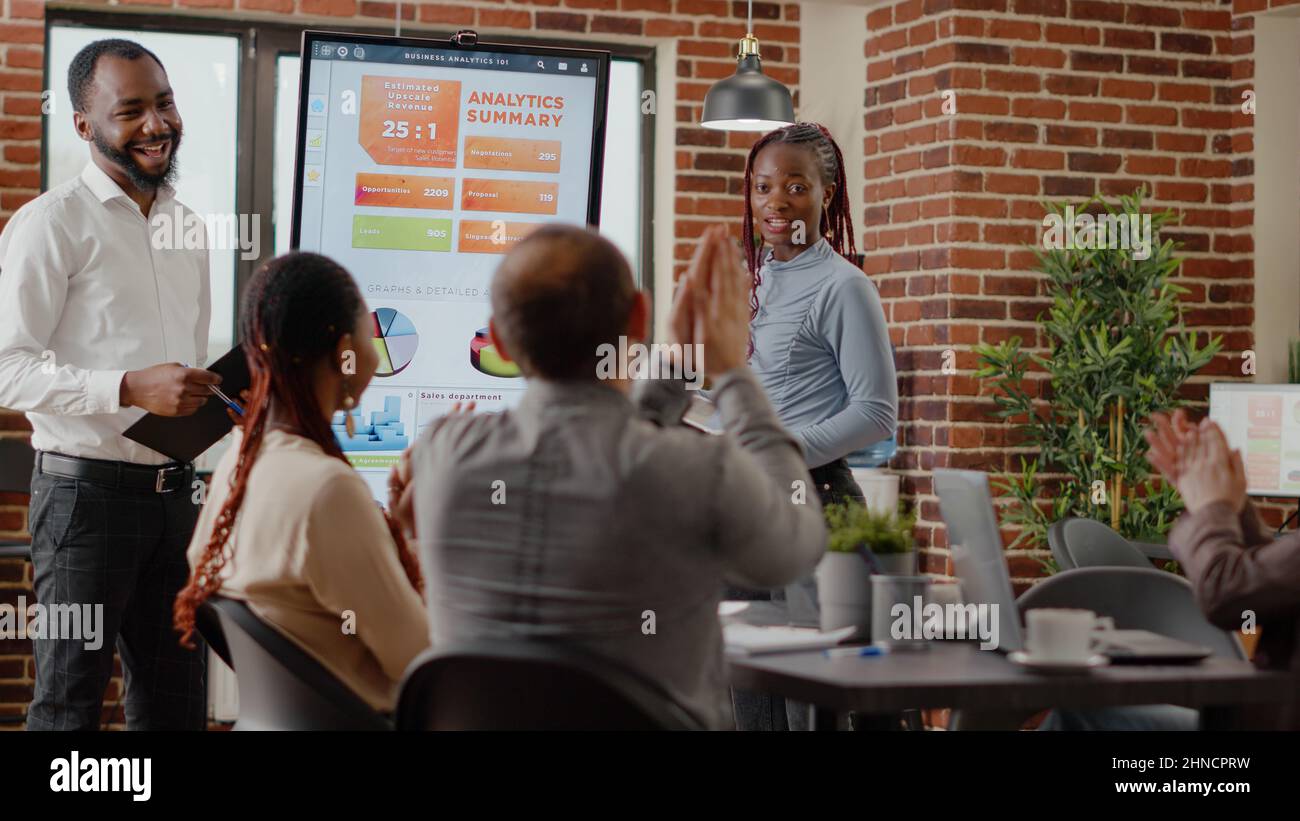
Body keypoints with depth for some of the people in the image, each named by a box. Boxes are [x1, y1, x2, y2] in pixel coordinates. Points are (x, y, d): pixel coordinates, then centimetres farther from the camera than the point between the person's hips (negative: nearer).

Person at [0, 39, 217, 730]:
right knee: (69, 700, -1)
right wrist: (130, 389, -24)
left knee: (175, 699, 11)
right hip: (86, 492, -7)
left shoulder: (186, 224, 15)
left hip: (175, 490, 7)